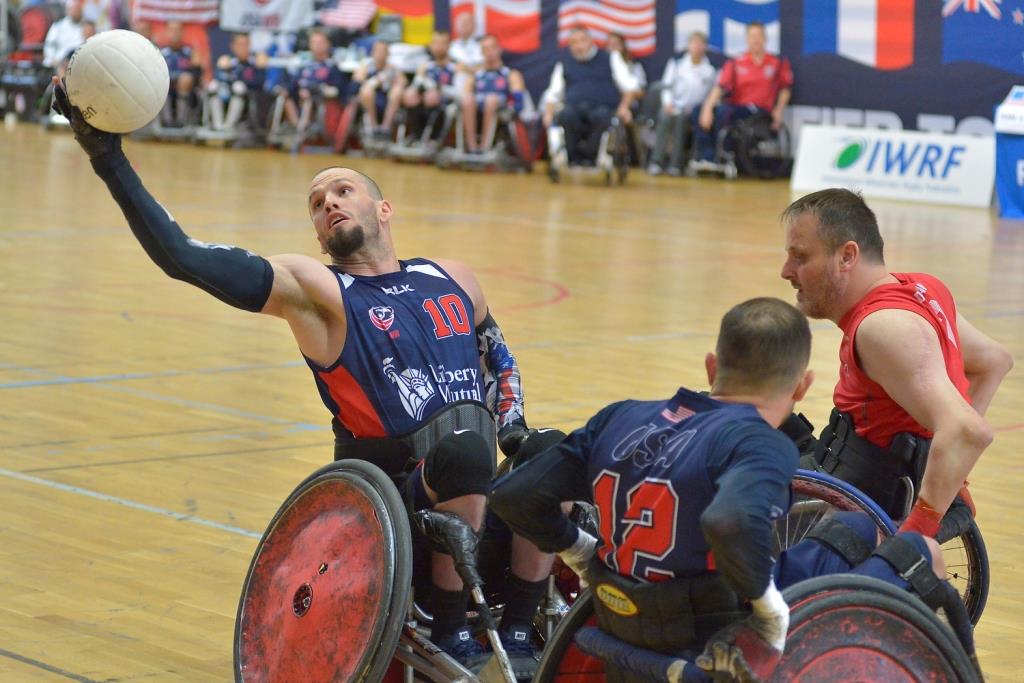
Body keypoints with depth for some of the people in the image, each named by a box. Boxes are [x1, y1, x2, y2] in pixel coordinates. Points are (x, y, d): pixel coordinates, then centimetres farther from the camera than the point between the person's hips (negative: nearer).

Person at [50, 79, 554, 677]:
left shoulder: (453, 281, 13)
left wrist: (515, 428, 16)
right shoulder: (315, 289, -4)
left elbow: (498, 354, 33)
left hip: (472, 492, 5)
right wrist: (110, 160, -21)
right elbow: (185, 259, -16)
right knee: (463, 448, -33)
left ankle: (516, 635, 1)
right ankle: (449, 639, -17)